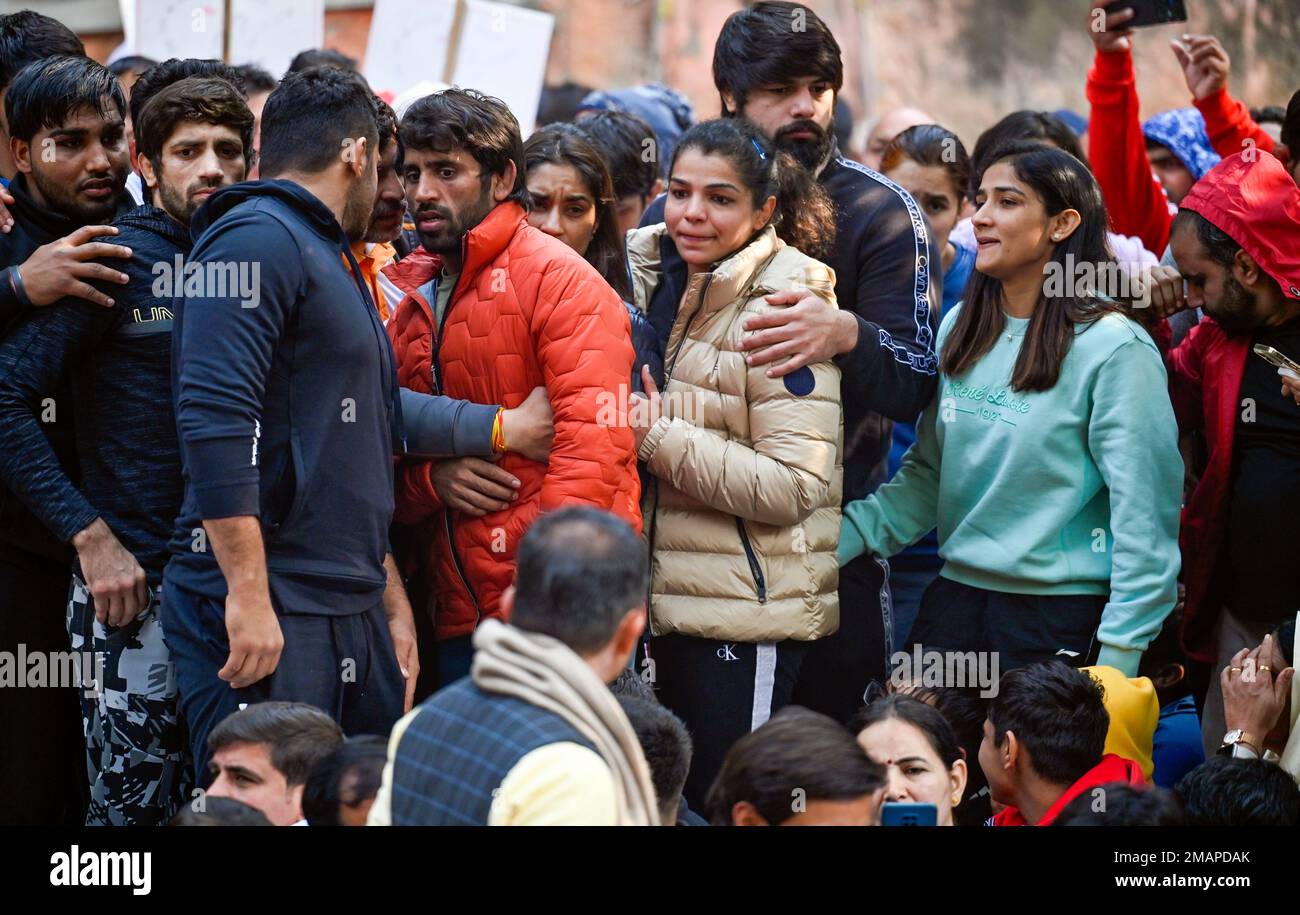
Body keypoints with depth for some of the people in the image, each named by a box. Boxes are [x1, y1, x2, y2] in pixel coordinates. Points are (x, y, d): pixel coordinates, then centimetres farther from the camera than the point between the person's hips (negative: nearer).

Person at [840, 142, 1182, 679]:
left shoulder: (1114, 349, -11)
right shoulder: (960, 331, 9)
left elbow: (1144, 514, -12)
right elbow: (927, 478, 13)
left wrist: (1118, 658, -14)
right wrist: (835, 539, -2)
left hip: (1063, 620, -6)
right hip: (955, 602, 6)